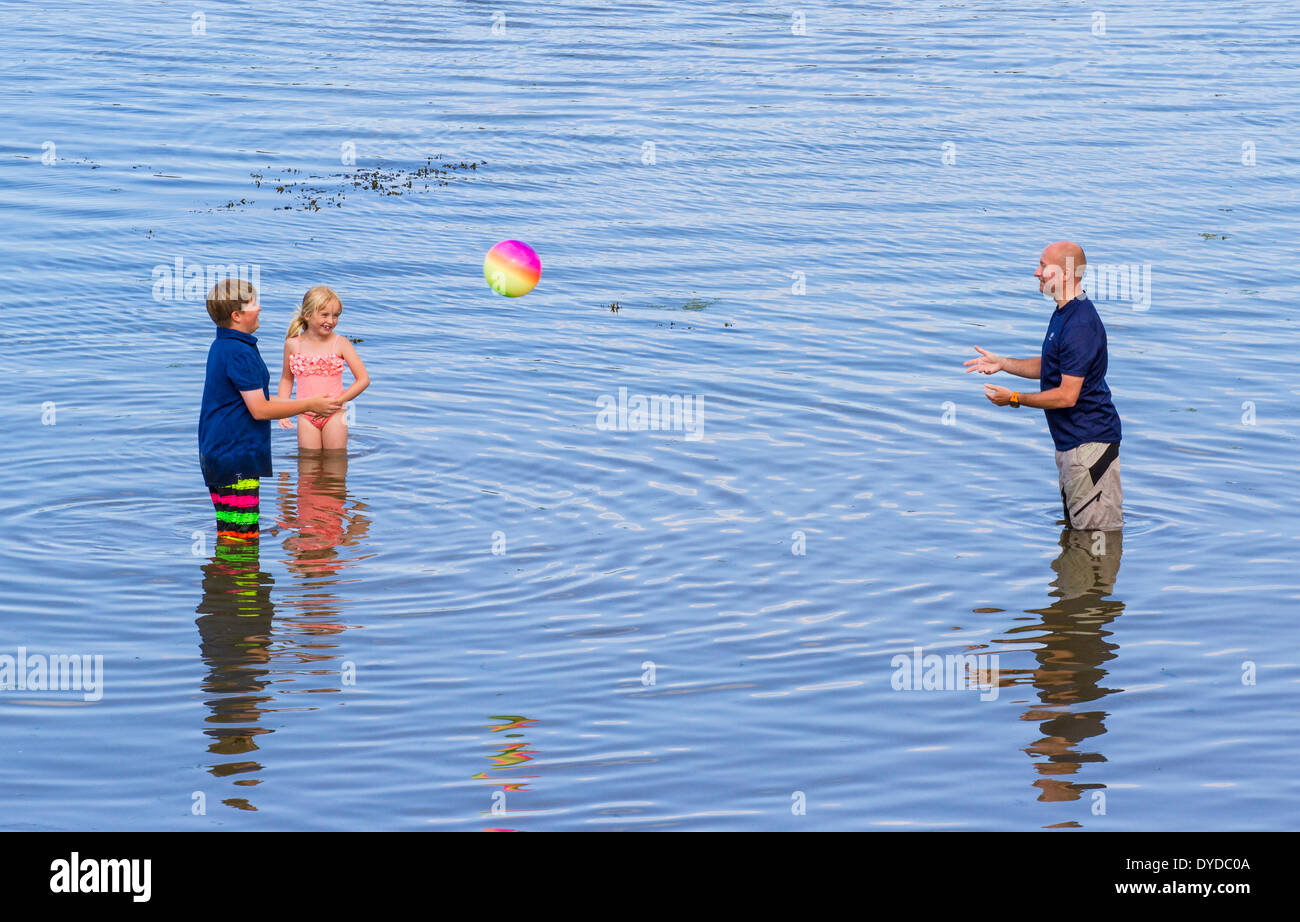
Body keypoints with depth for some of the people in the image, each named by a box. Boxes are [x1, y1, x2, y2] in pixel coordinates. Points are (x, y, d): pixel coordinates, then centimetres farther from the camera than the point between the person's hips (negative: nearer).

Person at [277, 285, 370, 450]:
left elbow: (363, 379, -3)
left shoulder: (340, 344, -4)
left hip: (334, 416, -1)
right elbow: (286, 379, 15)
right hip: (306, 416, 1)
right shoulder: (293, 345, 2)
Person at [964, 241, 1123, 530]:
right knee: (1075, 527, 20)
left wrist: (1014, 398, -14)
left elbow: (1067, 395, -25)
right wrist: (1002, 363, 15)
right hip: (1070, 441, 12)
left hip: (1089, 441, -12)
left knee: (1097, 532, -6)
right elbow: (1049, 367, 24)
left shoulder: (1079, 325, -24)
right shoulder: (1064, 314, 12)